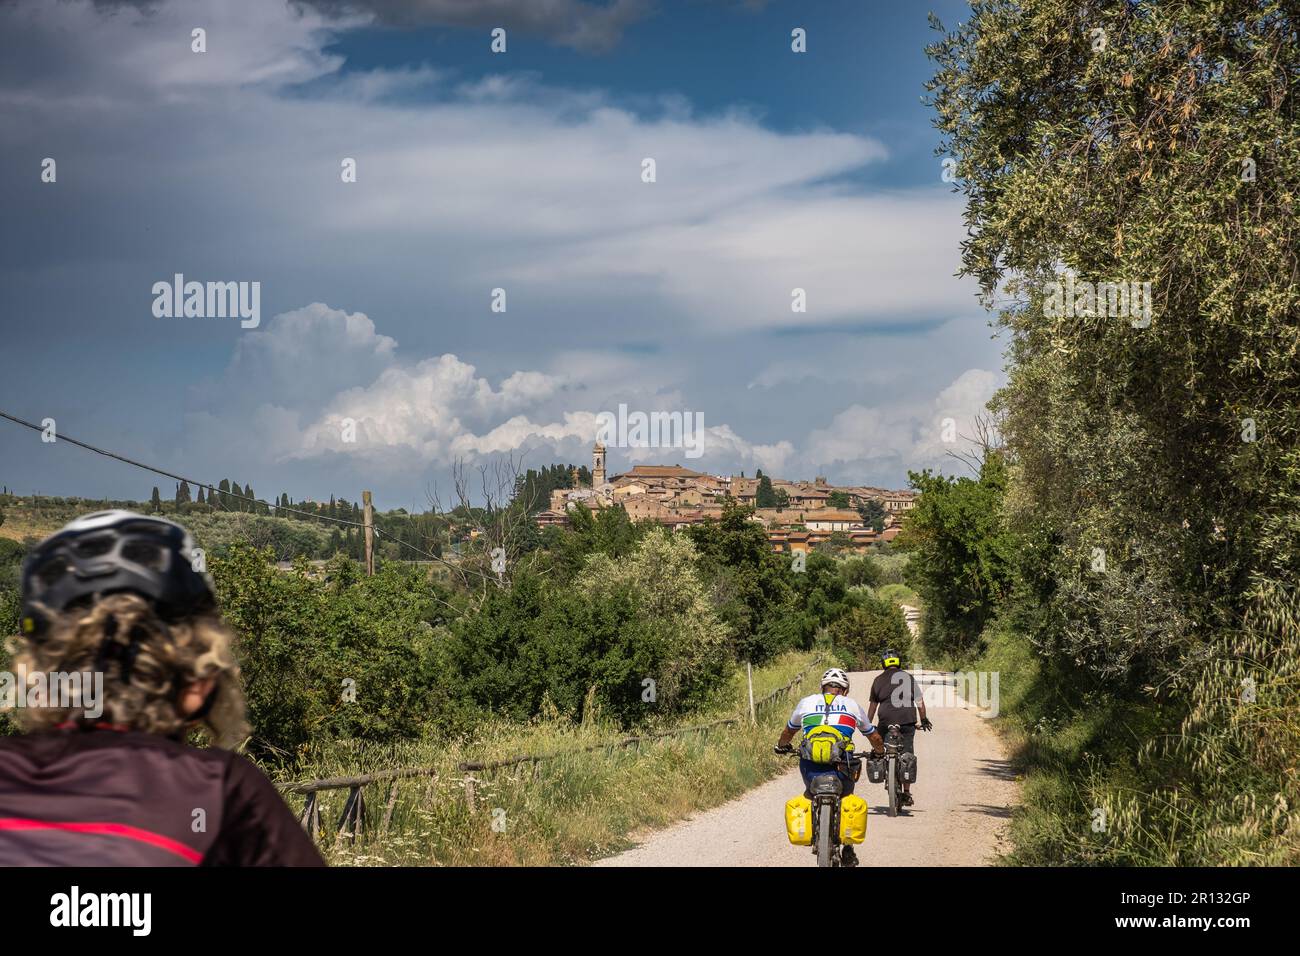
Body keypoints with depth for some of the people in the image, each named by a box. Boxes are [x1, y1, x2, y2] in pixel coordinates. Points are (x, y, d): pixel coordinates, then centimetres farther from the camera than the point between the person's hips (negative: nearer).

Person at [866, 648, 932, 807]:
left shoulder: (879, 680, 6)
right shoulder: (909, 678, 8)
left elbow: (873, 704, 14)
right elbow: (919, 701, 10)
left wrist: (868, 723, 24)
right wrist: (924, 720, 23)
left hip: (887, 721, -1)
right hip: (908, 722, 1)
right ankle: (907, 793, 5)